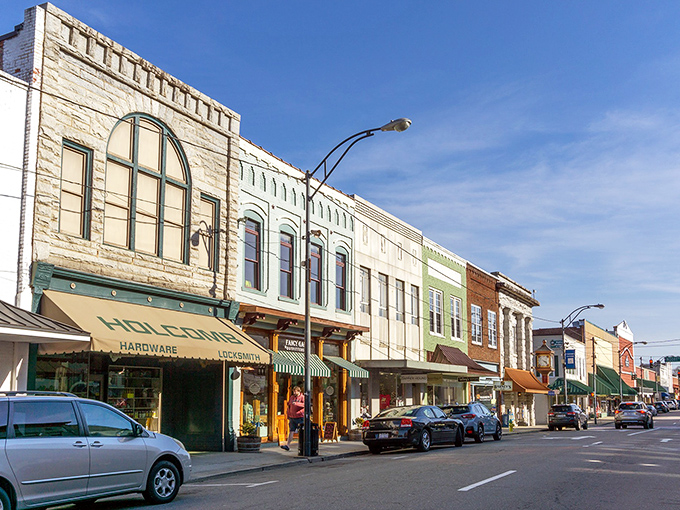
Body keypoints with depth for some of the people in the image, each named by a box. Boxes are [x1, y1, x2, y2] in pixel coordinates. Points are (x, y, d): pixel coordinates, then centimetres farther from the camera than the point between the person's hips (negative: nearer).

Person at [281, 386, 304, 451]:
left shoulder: (302, 397, -4)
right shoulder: (292, 397, 13)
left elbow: (305, 404, -20)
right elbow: (289, 406, 21)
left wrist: (296, 403, -30)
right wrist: (288, 415, 16)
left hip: (300, 417, -5)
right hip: (292, 417, 5)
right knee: (291, 431, 0)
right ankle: (288, 445, -5)